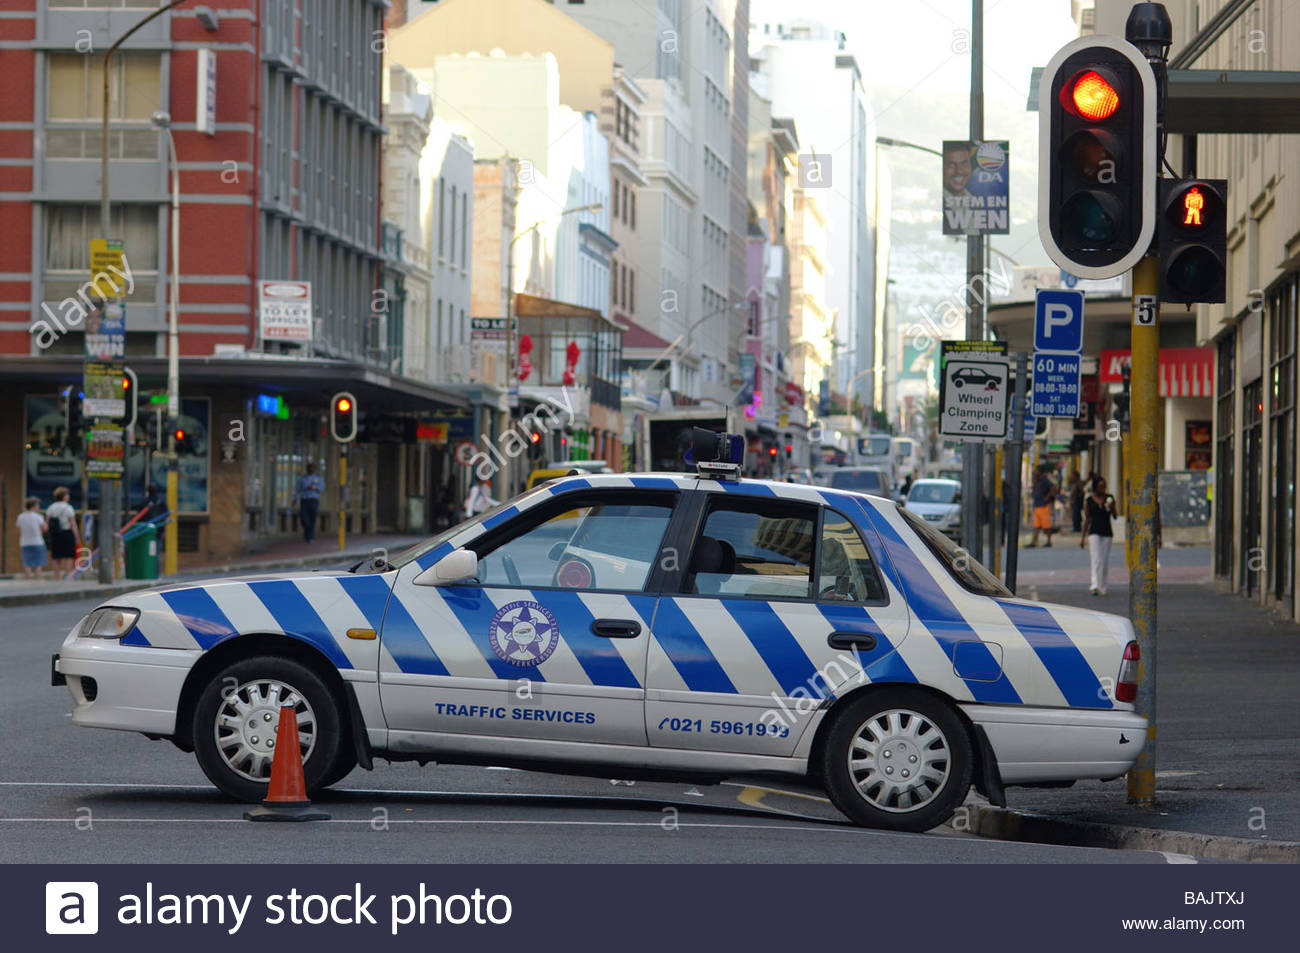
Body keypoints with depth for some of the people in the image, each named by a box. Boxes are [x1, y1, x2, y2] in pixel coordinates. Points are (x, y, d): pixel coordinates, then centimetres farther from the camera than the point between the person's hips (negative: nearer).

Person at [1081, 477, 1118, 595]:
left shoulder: (1109, 498, 5)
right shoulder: (1088, 500, 1)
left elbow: (1115, 516, 3)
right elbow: (1087, 519, 6)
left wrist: (1111, 507, -18)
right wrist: (1083, 538, 5)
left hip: (1107, 533, 2)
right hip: (1094, 532, -2)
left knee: (1104, 562, 5)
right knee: (1096, 560, -15)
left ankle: (1102, 588, 15)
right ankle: (1095, 586, -25)